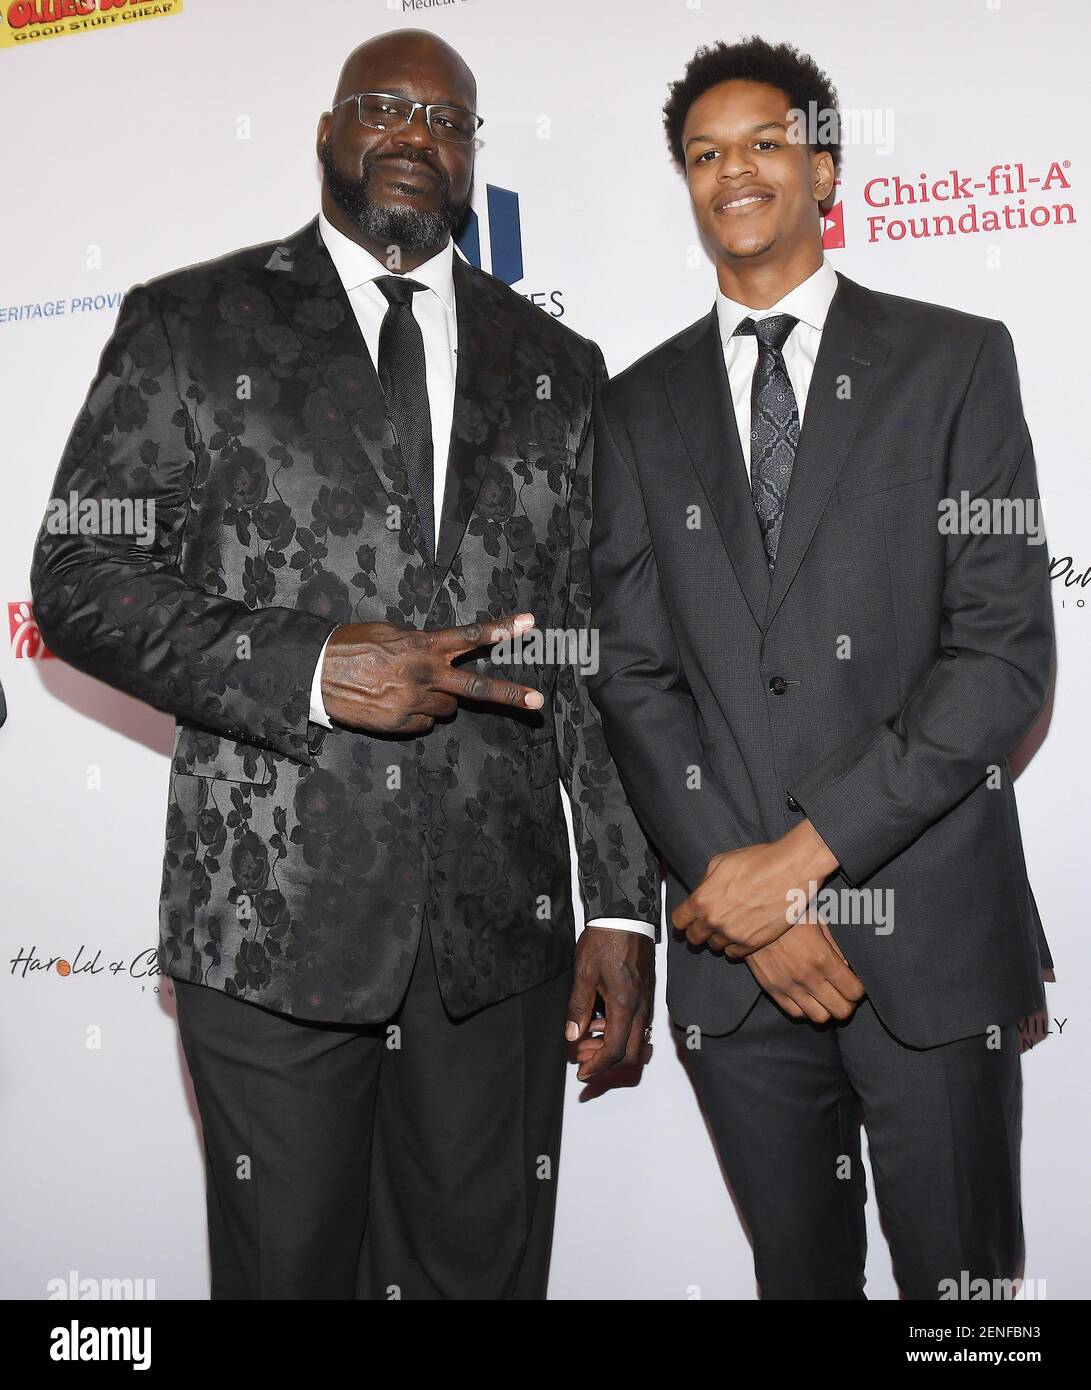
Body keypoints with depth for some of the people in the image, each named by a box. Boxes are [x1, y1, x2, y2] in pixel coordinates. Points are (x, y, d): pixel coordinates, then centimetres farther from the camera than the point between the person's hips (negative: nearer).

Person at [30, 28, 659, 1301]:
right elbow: (77, 579, -2)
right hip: (270, 913, -2)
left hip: (499, 921, 3)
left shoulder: (554, 368, 11)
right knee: (288, 1267, 14)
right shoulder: (189, 325, 4)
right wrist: (312, 670, -16)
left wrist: (623, 907, 2)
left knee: (485, 1269, 15)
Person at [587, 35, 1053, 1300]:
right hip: (732, 951, 2)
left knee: (959, 1276, 11)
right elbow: (630, 674, 3)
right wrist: (739, 883, -9)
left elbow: (1009, 653, -8)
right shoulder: (639, 408, 9)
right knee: (797, 1272, 16)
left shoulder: (954, 360, 1)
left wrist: (806, 850, -14)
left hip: (929, 931, -2)